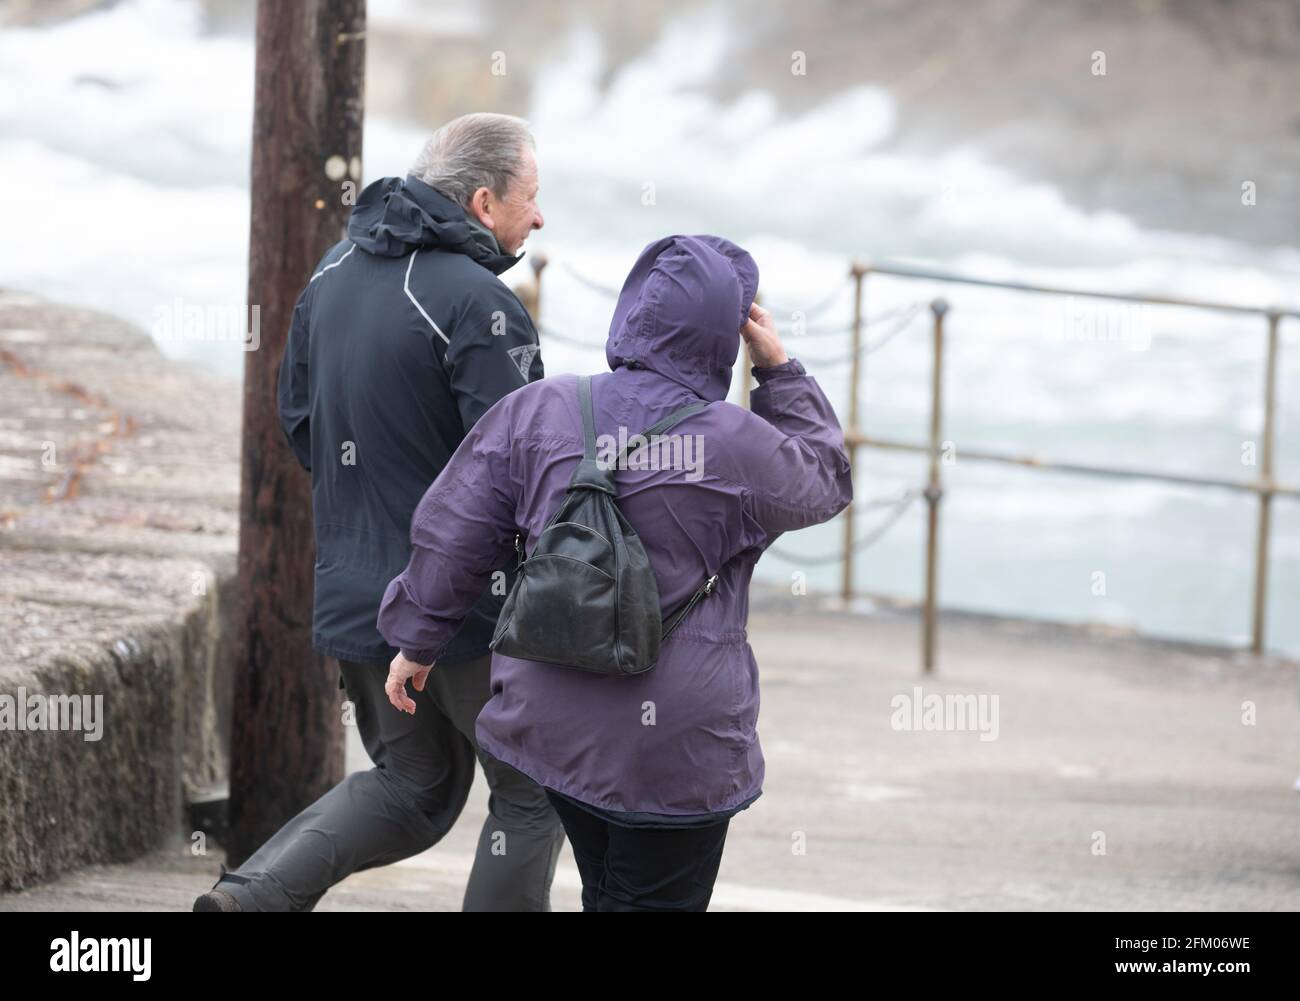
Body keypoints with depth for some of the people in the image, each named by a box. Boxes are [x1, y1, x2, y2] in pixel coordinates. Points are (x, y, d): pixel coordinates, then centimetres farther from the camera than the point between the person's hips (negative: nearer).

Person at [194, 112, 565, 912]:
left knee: (414, 786, 22)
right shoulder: (478, 305, -20)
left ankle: (250, 894, 1)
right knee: (531, 794, 10)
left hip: (354, 599, 7)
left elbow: (301, 424, 15)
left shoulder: (334, 273, 7)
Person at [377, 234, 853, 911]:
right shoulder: (739, 448, -13)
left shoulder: (538, 412, -3)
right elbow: (825, 483, 8)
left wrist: (418, 640, 15)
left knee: (606, 894, 21)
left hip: (552, 725, 5)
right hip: (675, 748, -5)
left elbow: (450, 535, 3)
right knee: (656, 902, 4)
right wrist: (779, 370, 11)